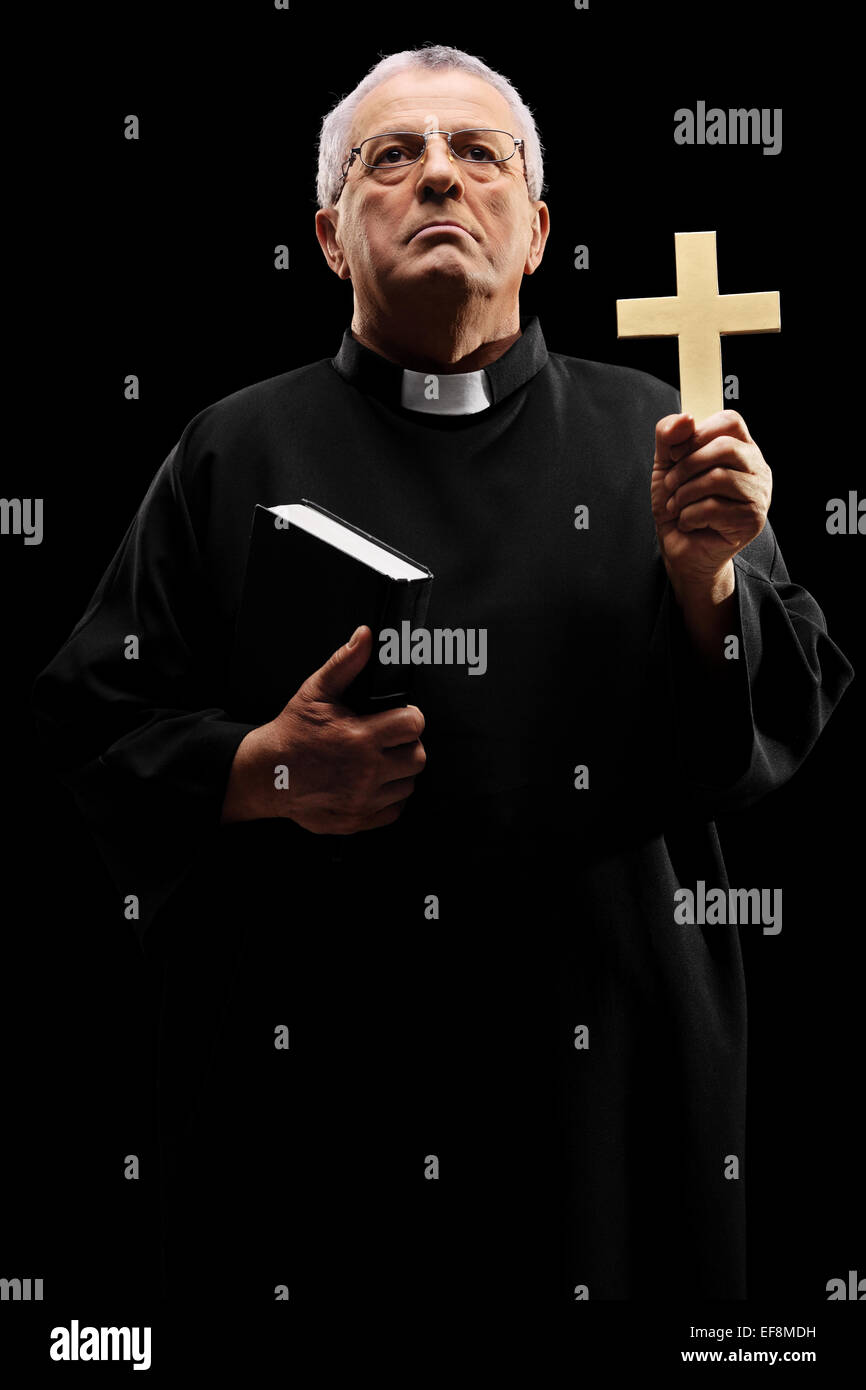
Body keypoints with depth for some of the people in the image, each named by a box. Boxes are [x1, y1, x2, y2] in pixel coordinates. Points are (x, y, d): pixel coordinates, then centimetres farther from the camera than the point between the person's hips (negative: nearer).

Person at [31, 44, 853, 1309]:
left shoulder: (648, 438, 6)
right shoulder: (240, 451, 4)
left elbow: (789, 720, 3)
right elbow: (98, 720, 4)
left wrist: (705, 581, -15)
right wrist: (259, 772, -14)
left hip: (607, 1060, 1)